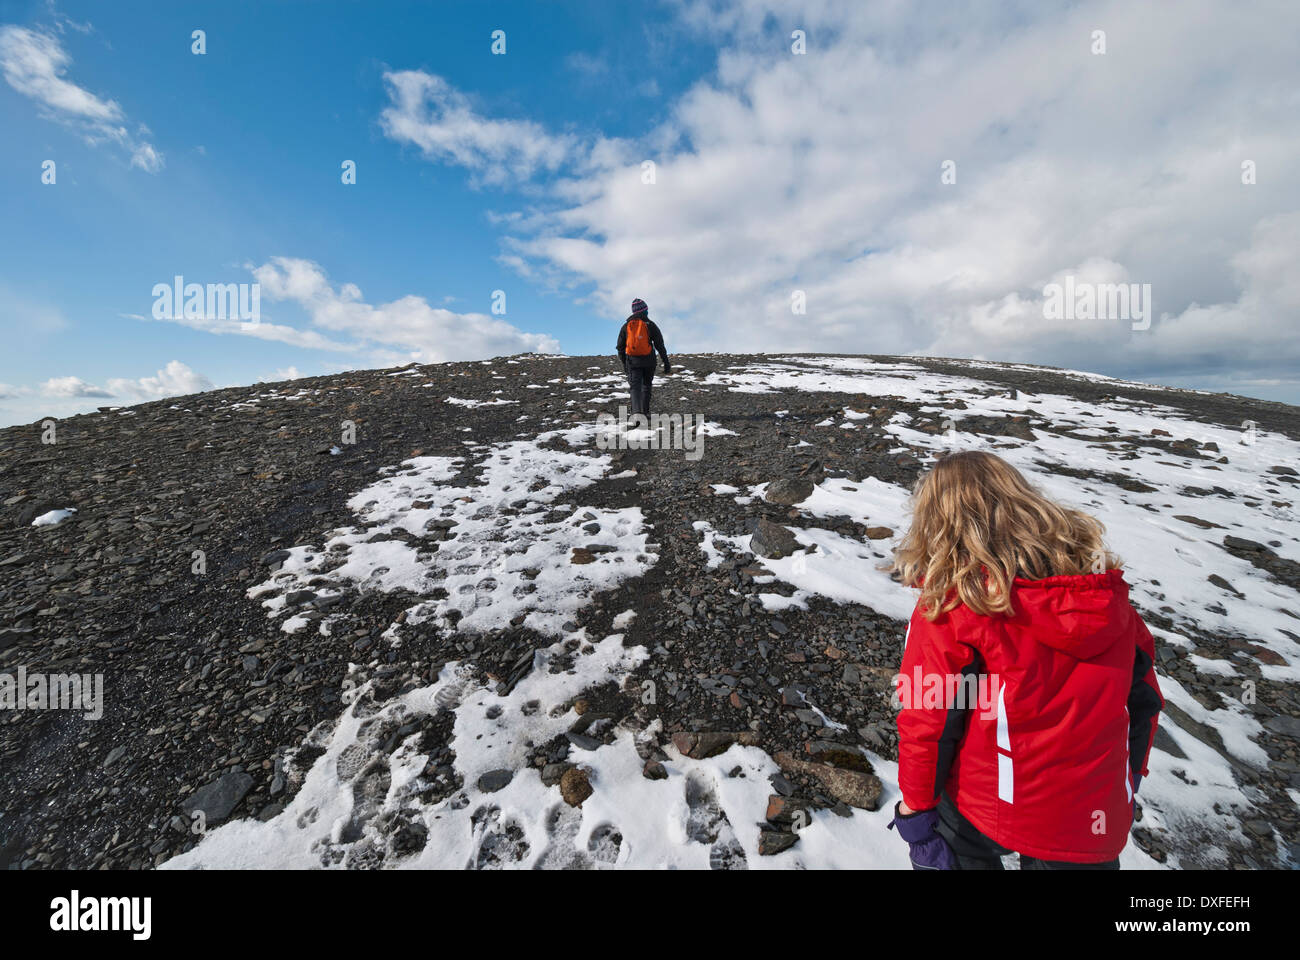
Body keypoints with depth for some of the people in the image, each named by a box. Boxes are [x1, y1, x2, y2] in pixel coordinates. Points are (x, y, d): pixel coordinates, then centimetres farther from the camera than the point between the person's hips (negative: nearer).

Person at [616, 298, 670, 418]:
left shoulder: (626, 325, 6)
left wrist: (624, 363, 19)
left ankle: (636, 412, -24)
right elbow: (660, 346, -4)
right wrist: (666, 364, 0)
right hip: (648, 361, -1)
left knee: (635, 387, -3)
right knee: (646, 386, 16)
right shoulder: (650, 325, -1)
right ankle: (645, 412, 17)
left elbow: (620, 347, 9)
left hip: (632, 361, 1)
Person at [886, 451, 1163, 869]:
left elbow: (927, 718, -17)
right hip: (1096, 820, 4)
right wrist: (1128, 777, 21)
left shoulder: (950, 601, -22)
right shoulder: (1107, 590, -6)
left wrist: (914, 806, -2)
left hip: (984, 808, -3)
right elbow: (1144, 696, 6)